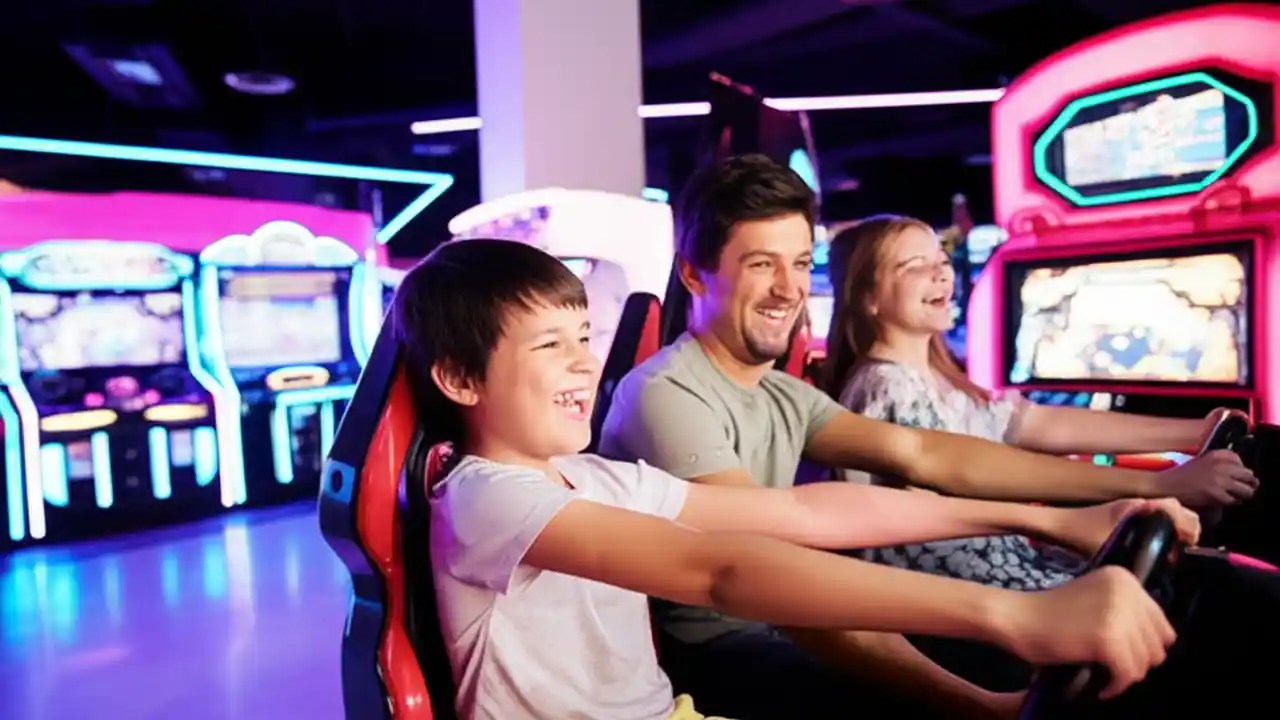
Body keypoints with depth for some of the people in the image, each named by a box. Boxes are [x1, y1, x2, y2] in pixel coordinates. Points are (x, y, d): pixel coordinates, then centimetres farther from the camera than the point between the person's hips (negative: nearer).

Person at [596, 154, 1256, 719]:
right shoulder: (665, 395, -20)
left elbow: (924, 455, 0)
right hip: (706, 651, -7)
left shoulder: (782, 394, 8)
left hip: (779, 625, 8)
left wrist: (1149, 484, -3)